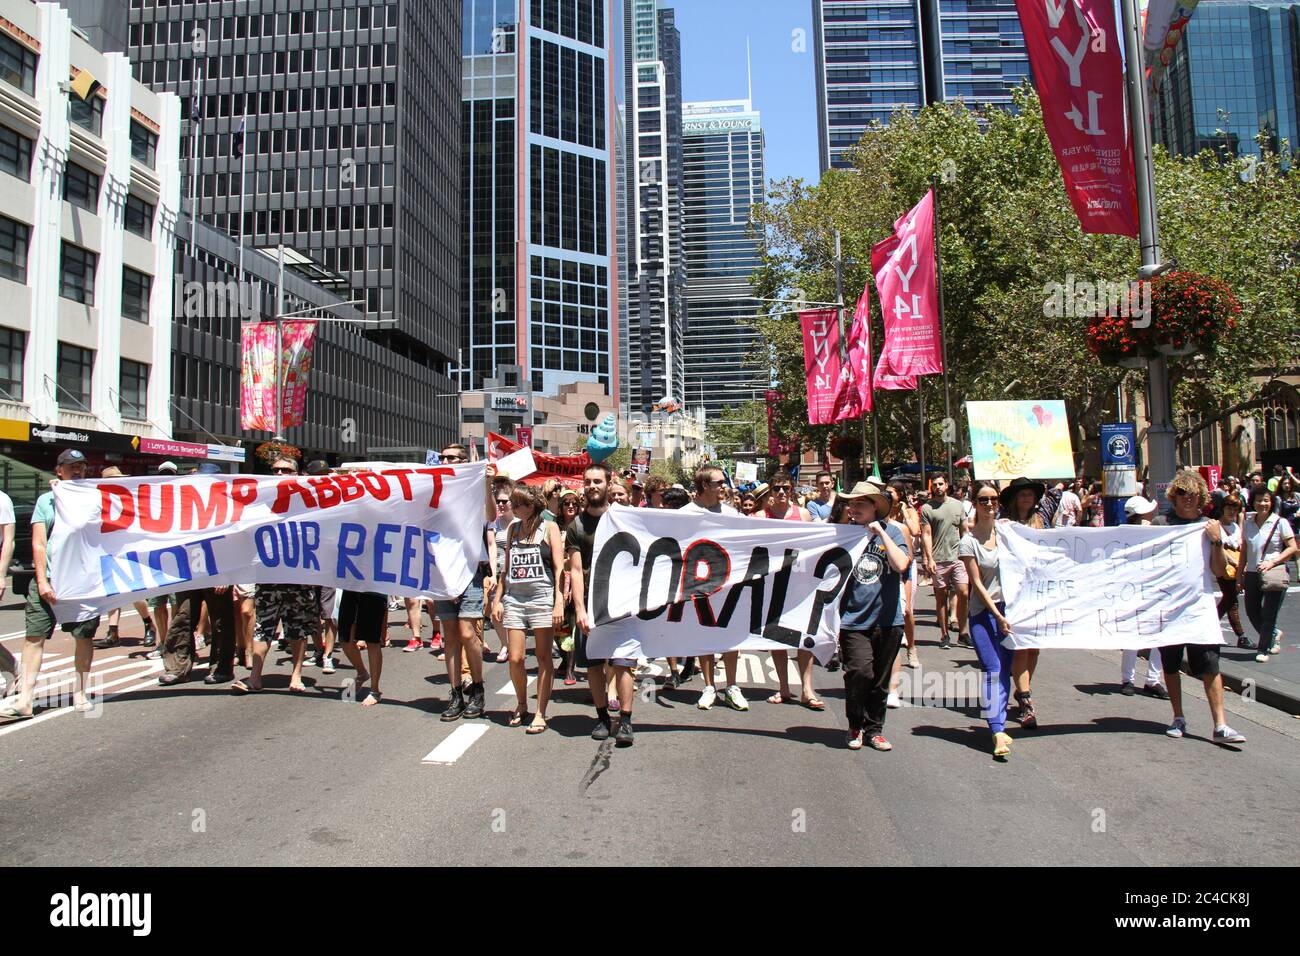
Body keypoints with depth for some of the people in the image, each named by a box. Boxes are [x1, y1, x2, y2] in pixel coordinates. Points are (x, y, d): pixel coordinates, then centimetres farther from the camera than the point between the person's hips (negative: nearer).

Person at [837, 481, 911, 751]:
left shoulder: (891, 531, 2)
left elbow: (900, 564, -15)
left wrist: (880, 532, -13)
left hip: (888, 619, 1)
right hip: (854, 619, -1)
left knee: (880, 680, 10)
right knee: (859, 672, -15)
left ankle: (874, 729, 28)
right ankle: (855, 726, 9)